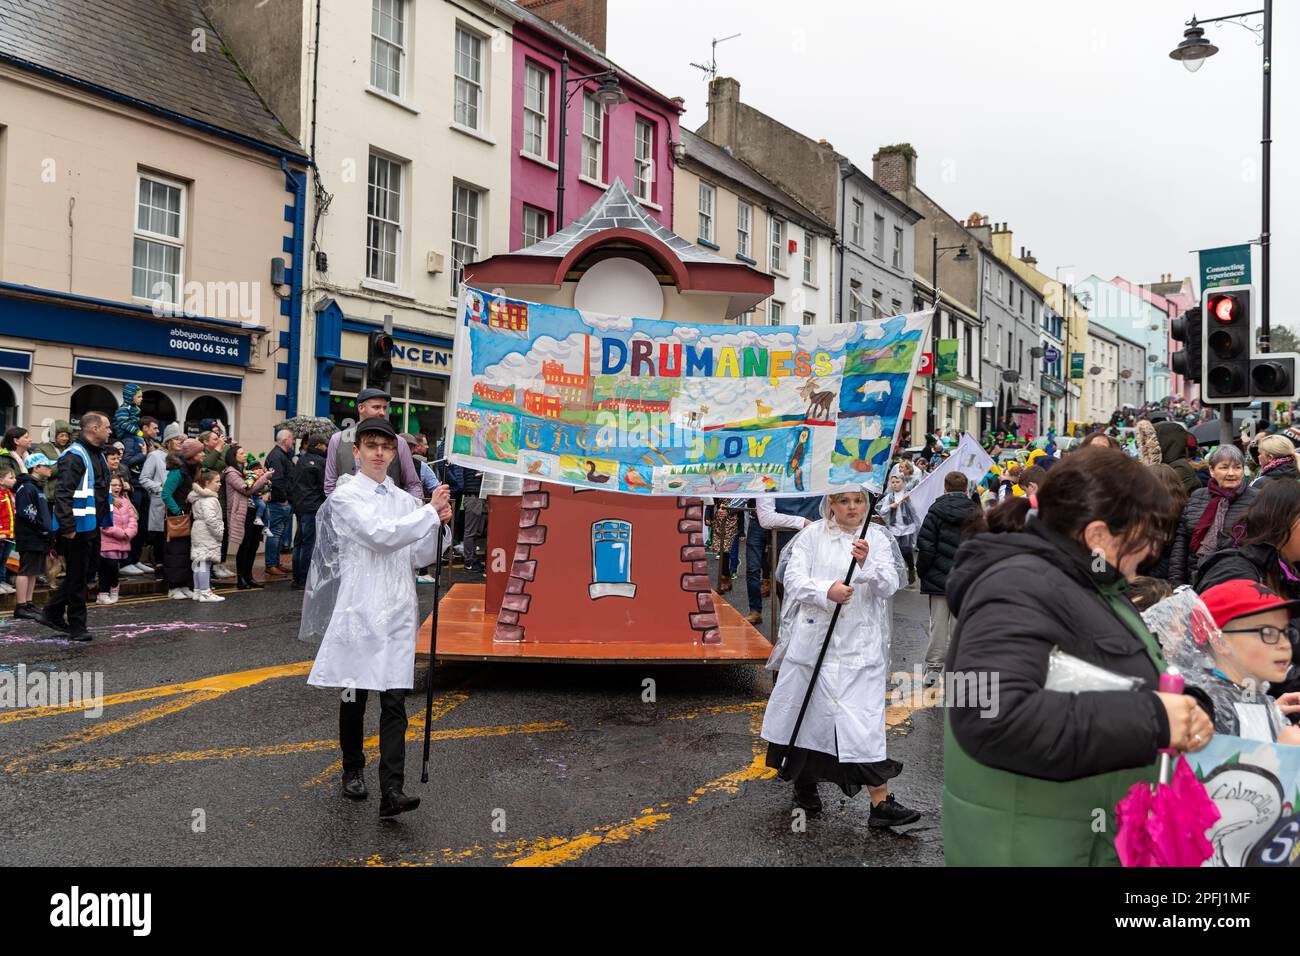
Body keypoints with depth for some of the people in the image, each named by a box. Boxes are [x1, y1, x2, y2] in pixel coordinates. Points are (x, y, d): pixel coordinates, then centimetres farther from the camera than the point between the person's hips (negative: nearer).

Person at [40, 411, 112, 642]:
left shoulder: (98, 455, 16)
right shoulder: (75, 456, -16)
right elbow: (62, 493, -23)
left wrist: (103, 520, 20)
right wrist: (68, 526, -26)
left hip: (93, 526, 10)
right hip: (79, 527, -10)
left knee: (87, 569, 17)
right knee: (77, 575, 0)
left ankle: (53, 612, 30)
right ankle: (77, 626, 9)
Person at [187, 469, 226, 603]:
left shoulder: (198, 496, 16)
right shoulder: (208, 499, -17)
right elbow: (210, 518, -26)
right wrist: (219, 531, -15)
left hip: (198, 531, 11)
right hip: (206, 533, -11)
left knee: (197, 562, 13)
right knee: (205, 562, -9)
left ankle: (198, 591, 20)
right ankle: (205, 593, -8)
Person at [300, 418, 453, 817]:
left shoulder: (405, 501, 10)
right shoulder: (345, 497, -4)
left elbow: (419, 557, 10)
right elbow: (380, 535, -19)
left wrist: (440, 524, -6)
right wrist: (431, 510, -15)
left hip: (398, 611, 3)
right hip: (359, 608, -3)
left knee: (395, 702, -4)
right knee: (354, 696, 12)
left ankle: (391, 791, -7)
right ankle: (353, 770, 33)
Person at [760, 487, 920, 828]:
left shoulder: (878, 539, 4)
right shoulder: (812, 535, 1)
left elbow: (890, 586, -7)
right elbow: (793, 578, -7)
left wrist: (867, 563, -27)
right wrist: (826, 592, -24)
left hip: (860, 644, 0)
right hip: (815, 639, 0)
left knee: (865, 719, -4)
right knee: (808, 711, 13)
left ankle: (881, 804, 1)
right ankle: (804, 781, 35)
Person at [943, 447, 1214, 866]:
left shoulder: (1092, 587, 9)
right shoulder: (1020, 589, -24)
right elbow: (988, 716, -37)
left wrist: (1185, 712, -4)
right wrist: (1151, 718, -31)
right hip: (1038, 847, -9)